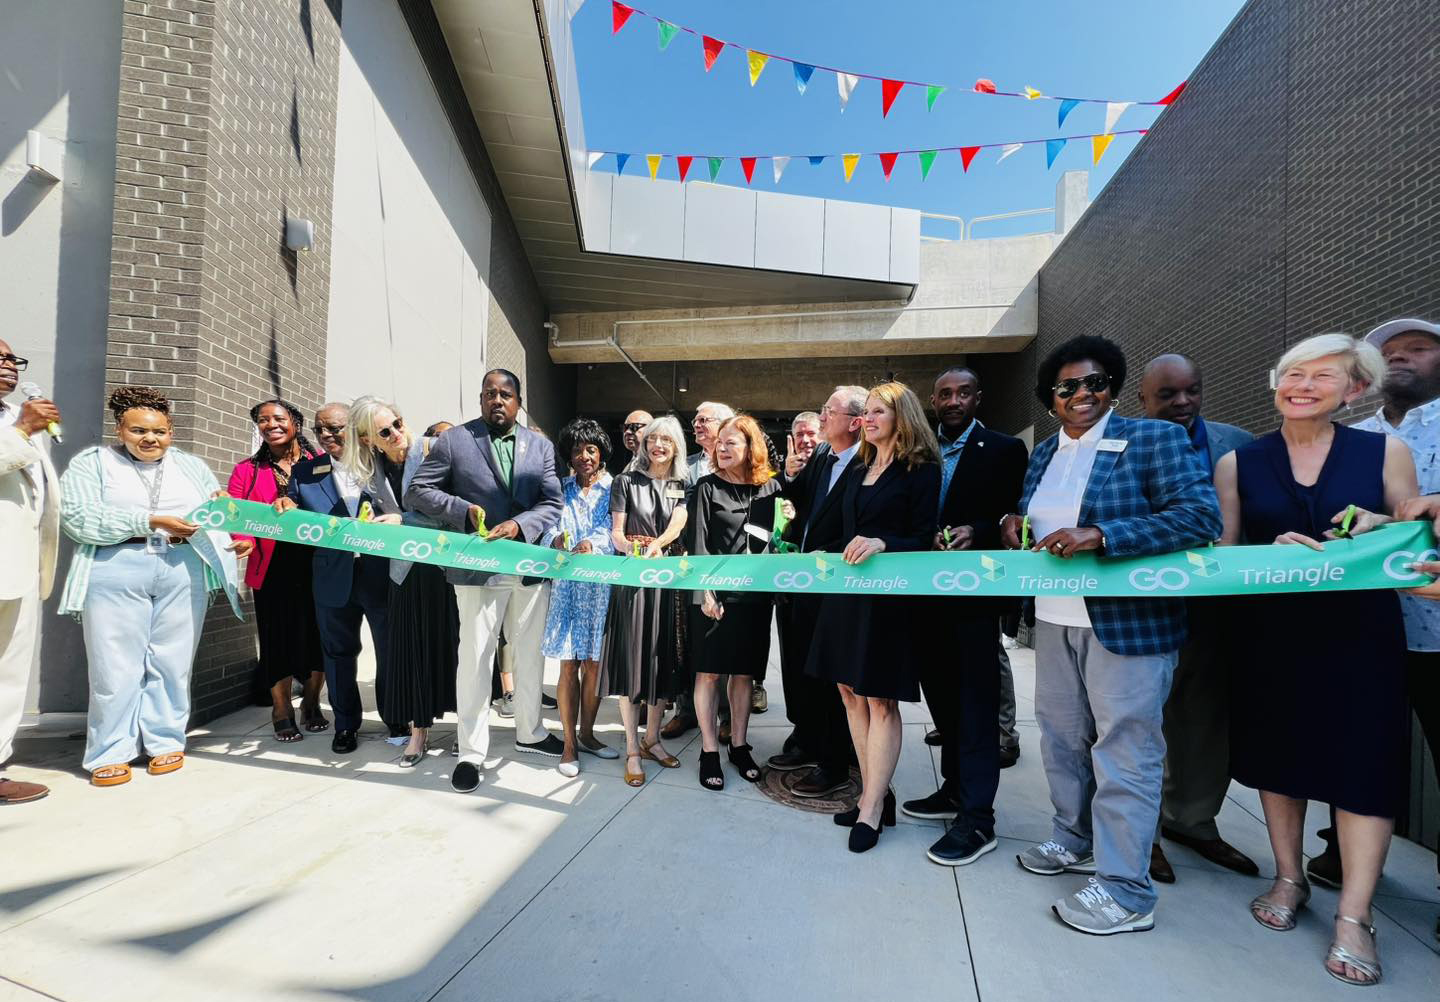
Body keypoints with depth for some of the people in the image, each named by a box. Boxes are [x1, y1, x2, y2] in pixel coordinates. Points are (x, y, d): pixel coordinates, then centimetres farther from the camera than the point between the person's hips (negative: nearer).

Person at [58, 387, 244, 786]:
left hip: (184, 573, 2)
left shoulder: (192, 466, 16)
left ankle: (166, 742, 16)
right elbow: (77, 517, -7)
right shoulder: (92, 463, 7)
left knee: (172, 663, 5)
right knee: (116, 666, 1)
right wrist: (151, 522, -15)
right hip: (116, 573, -2)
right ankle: (110, 753, 14)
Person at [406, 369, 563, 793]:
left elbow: (554, 502, 1)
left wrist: (520, 525, -17)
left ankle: (530, 732, 35)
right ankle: (472, 752, 17)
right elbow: (417, 492, 0)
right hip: (478, 568, -3)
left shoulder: (541, 446, 8)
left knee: (531, 653, 15)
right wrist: (464, 510, -14)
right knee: (475, 658, 2)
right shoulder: (454, 440, 0)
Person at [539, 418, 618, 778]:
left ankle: (587, 734, 24)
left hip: (601, 586, -1)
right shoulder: (561, 489, 10)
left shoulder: (615, 488, 3)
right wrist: (558, 539, -21)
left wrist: (591, 545, -28)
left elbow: (617, 532, -9)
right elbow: (547, 532, 2)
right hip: (567, 585, 1)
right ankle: (569, 743, 13)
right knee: (568, 665, 2)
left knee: (593, 664, 7)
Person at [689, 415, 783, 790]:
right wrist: (705, 591, -14)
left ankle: (739, 745, 25)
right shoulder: (707, 487, -1)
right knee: (710, 671, 2)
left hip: (756, 592, 3)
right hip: (717, 591, -2)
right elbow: (698, 542, -7)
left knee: (744, 671, 12)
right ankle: (709, 752, 14)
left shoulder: (770, 488, 6)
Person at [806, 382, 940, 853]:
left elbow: (923, 539, -10)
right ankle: (874, 794, 23)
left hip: (887, 594, -7)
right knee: (850, 691, 10)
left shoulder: (921, 470, -4)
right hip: (847, 589, 7)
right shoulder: (859, 472, 16)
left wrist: (882, 544, -25)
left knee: (880, 700, -1)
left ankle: (872, 808, 9)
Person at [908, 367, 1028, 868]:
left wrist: (975, 532, -23)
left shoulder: (1004, 450, -3)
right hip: (931, 591, 6)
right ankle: (955, 789, 33)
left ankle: (977, 818, 8)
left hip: (974, 591, -6)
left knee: (975, 702, -1)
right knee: (942, 694, 16)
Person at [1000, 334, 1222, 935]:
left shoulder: (1155, 439, -8)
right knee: (1062, 739, 19)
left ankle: (1125, 891, 16)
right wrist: (1014, 524, -2)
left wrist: (1096, 535, -28)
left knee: (1124, 751, 1)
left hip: (1129, 623, -7)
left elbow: (1201, 515, -19)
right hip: (1056, 620, 7)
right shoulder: (1043, 454, 11)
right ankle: (1076, 842, 40)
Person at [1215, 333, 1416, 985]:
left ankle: (1354, 915, 13)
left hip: (1359, 631, -1)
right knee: (1275, 751, 10)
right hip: (1270, 632, 1)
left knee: (1362, 760, 0)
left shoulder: (1385, 452, 2)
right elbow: (1222, 553, 3)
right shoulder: (1238, 464, 2)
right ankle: (1288, 878, 29)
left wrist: (1382, 529, -15)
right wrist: (1273, 551, -16)